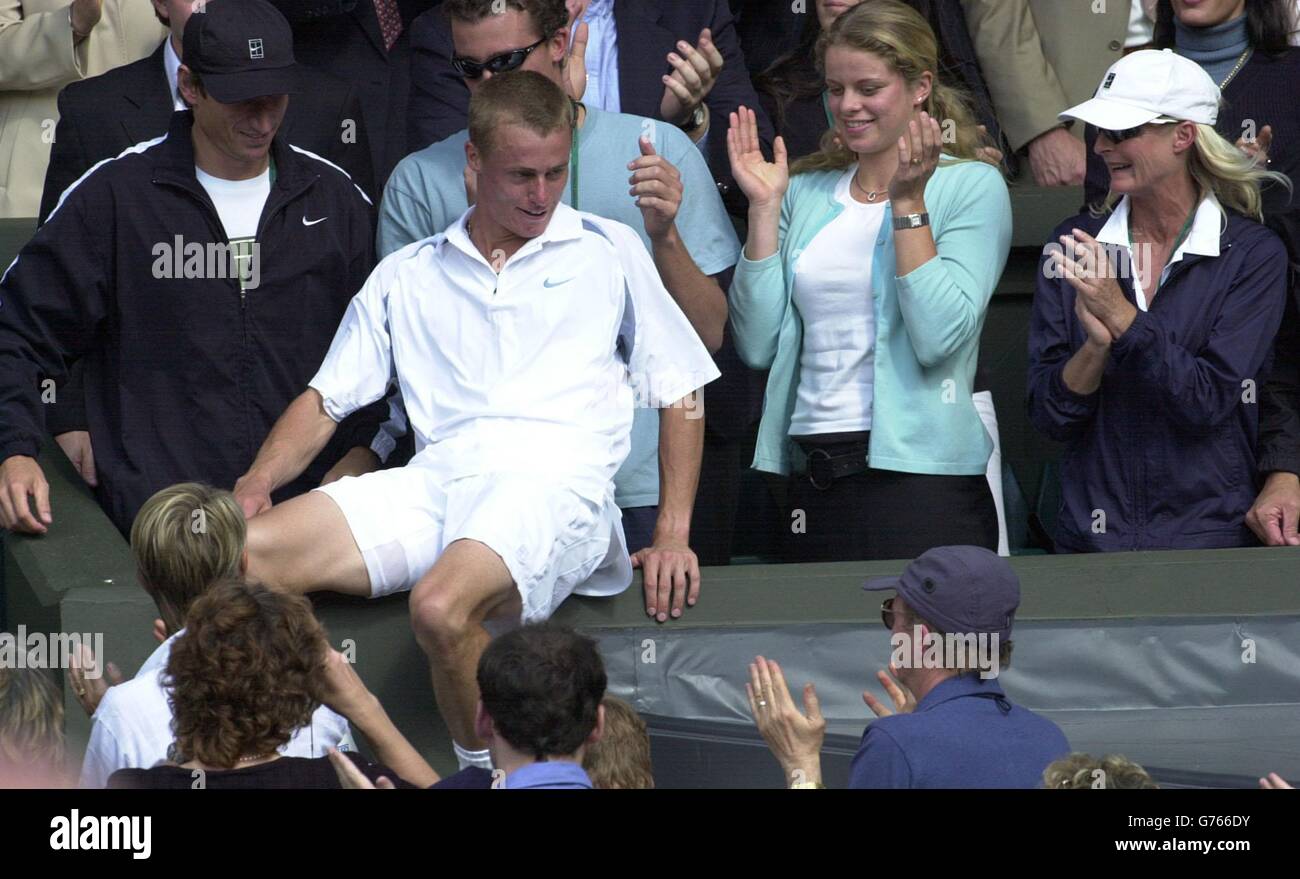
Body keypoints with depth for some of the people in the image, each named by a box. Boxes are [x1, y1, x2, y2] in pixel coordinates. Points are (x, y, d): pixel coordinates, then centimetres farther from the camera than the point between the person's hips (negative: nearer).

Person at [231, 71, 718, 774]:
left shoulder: (607, 253, 19)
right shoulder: (407, 276, 24)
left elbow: (681, 391, 18)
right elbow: (326, 399, 20)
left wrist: (673, 535, 4)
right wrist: (255, 485, -1)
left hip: (554, 477, -3)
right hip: (437, 475, 3)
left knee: (442, 608, -38)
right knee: (239, 557, -23)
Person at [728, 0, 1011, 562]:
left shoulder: (971, 187, -1)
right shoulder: (806, 194, 12)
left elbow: (938, 338, -14)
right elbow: (758, 344, 3)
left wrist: (907, 203, -14)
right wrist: (765, 207, 1)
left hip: (922, 479, -5)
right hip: (811, 475, 5)